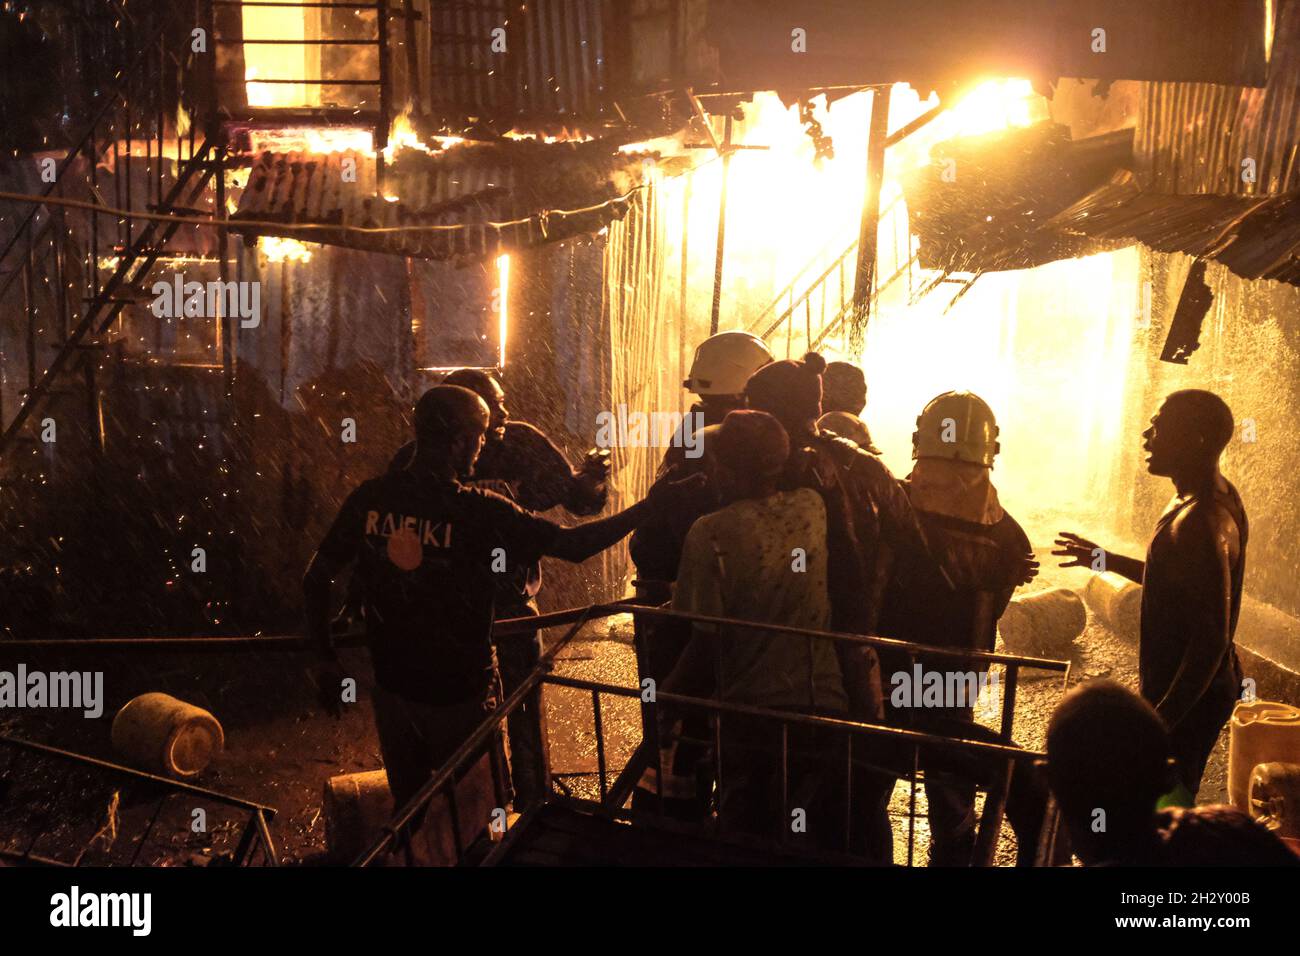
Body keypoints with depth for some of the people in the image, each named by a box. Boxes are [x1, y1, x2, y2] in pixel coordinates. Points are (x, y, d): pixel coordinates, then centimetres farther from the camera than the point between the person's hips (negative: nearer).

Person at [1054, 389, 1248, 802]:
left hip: (1188, 698, -10)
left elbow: (1211, 639, -28)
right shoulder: (1215, 497, 6)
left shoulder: (1201, 524, -27)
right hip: (1187, 688, 10)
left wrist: (1160, 722, -27)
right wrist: (1107, 560, 18)